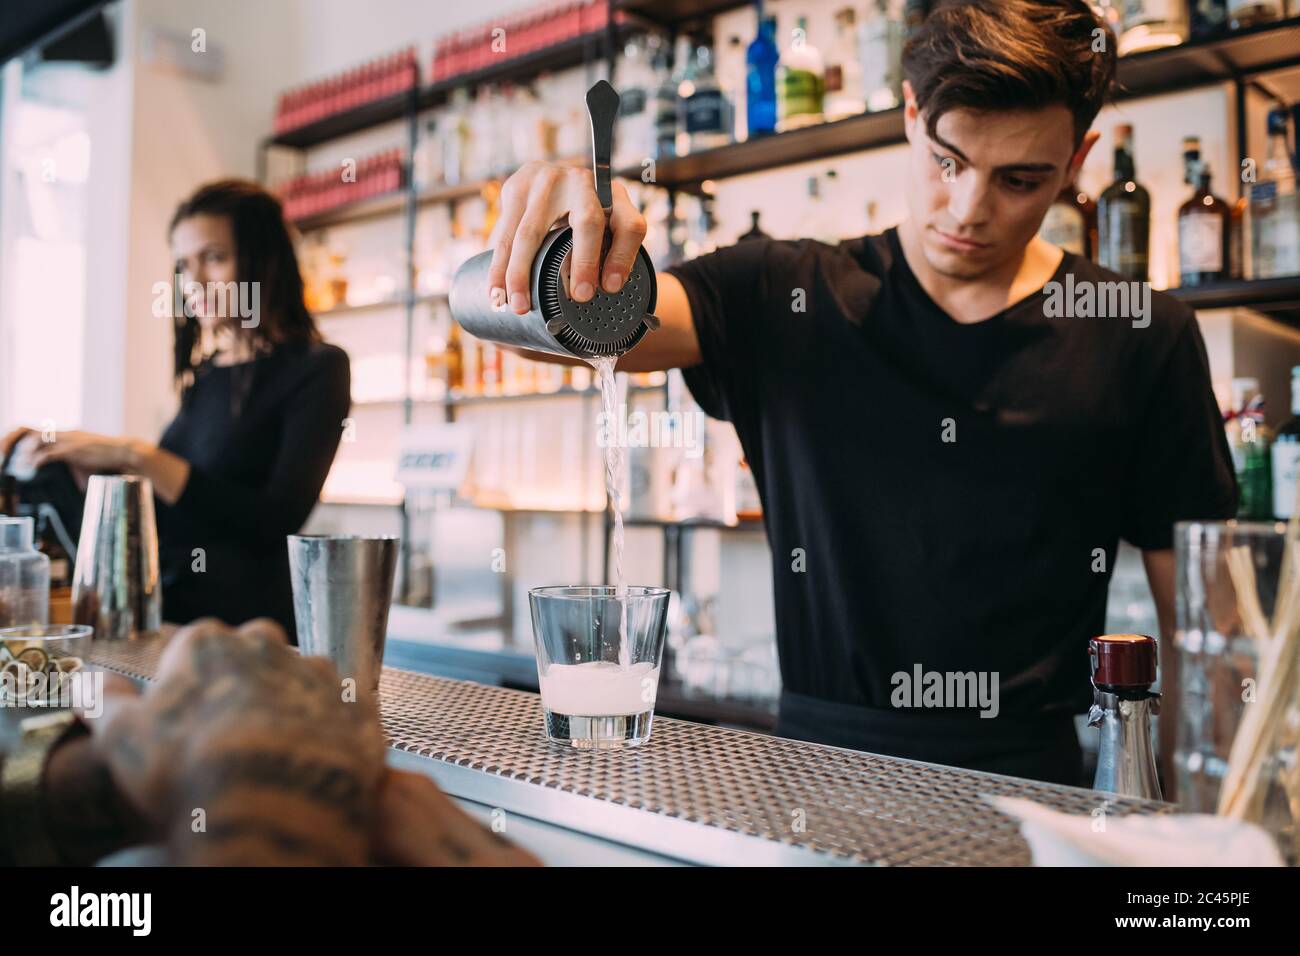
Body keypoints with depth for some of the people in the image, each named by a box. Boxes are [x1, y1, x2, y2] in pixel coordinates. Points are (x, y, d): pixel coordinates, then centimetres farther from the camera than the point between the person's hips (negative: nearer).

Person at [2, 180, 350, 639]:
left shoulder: (316, 368, -3)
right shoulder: (206, 373, 14)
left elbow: (275, 523, -13)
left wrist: (137, 457, -13)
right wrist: (77, 460, 8)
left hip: (246, 629, -5)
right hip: (168, 616, 6)